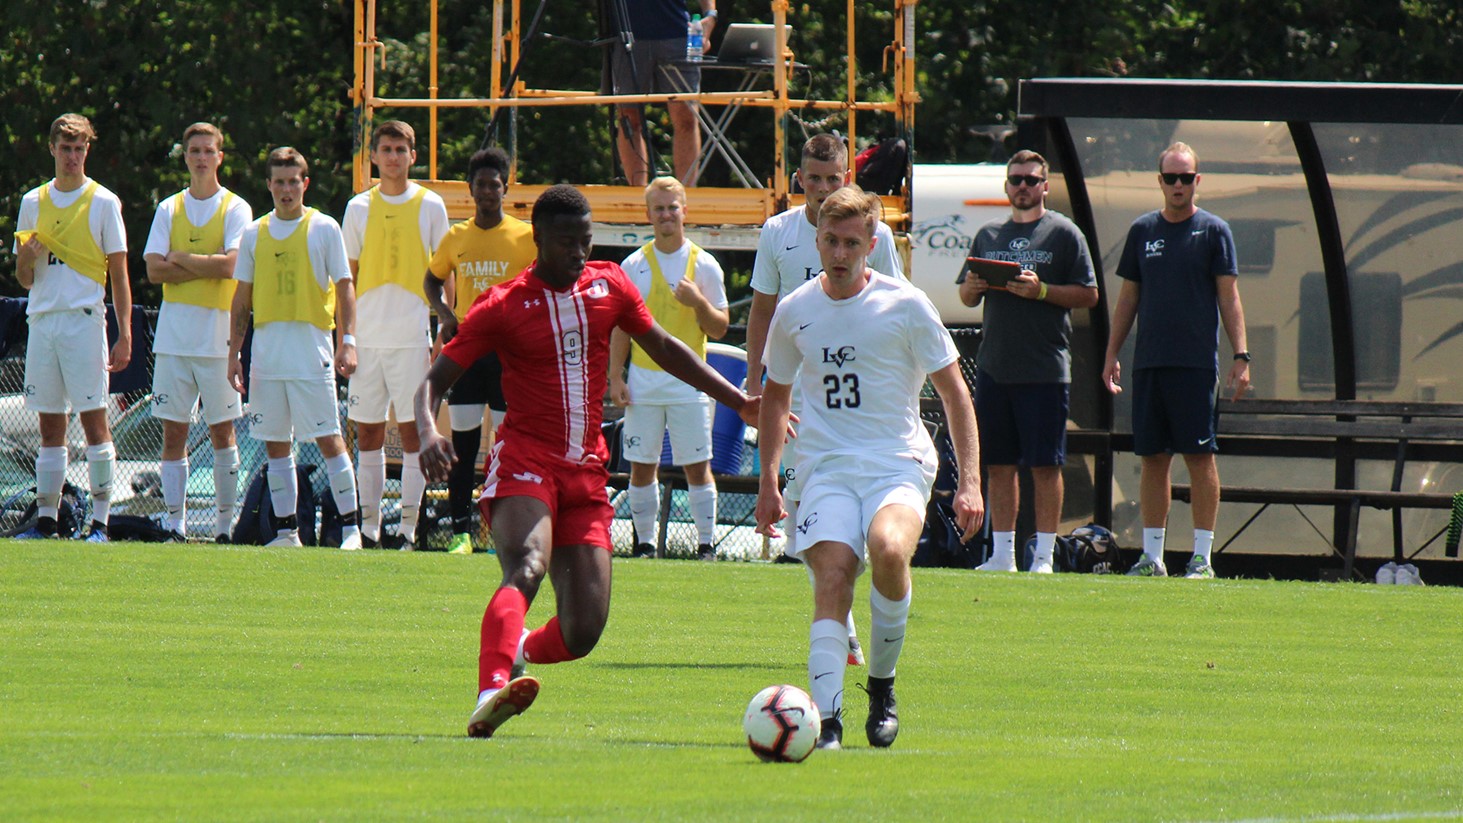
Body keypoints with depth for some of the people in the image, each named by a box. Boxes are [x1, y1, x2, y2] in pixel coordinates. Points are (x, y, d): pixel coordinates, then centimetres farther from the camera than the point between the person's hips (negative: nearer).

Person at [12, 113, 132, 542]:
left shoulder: (103, 203, 2)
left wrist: (124, 335, -8)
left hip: (83, 319, -4)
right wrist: (26, 256, -6)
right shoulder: (33, 202, 14)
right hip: (42, 321, 4)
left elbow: (119, 275, 0)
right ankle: (46, 519, 6)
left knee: (94, 420, -8)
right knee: (50, 427, 6)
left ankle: (100, 522, -9)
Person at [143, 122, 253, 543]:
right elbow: (155, 269, -1)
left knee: (222, 430, 1)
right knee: (173, 433, 0)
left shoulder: (235, 209, 2)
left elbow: (229, 264, -13)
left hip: (217, 334, -3)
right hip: (173, 333, 3)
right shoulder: (169, 209, 10)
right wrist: (207, 266, -10)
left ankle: (224, 524, 7)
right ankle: (176, 524, 2)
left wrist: (182, 259, -5)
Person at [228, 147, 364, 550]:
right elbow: (242, 299, 14)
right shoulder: (254, 234, 10)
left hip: (312, 349, -4)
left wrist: (347, 341, -12)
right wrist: (234, 353, 8)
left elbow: (344, 289, 0)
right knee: (275, 444, 5)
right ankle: (286, 530, 10)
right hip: (267, 350, 4)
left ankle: (351, 526, -4)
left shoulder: (324, 229, 1)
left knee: (328, 438, -7)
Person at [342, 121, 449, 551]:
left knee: (413, 429, -2)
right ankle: (369, 526, 8)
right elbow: (347, 277, 12)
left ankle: (408, 527, 1)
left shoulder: (430, 206, 4)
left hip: (414, 334, -2)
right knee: (368, 433, 3)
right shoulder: (359, 208, 8)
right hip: (368, 335, 2)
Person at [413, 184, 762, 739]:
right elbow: (434, 381, -3)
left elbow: (664, 349, 24)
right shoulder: (504, 306, -3)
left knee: (583, 631, -4)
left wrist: (739, 403, 23)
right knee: (527, 569, -34)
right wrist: (429, 432, -24)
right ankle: (491, 694, -53)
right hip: (524, 460, -5)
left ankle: (519, 653, 29)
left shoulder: (609, 286, 9)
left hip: (586, 471, 5)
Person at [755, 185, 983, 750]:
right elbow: (776, 393, 24)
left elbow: (953, 391, 4)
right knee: (832, 580, -20)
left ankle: (883, 684, -10)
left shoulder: (905, 306, -1)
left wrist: (969, 483, -3)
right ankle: (827, 719, -24)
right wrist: (767, 481, 18)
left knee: (888, 549, -31)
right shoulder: (794, 312, 8)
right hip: (826, 468, 2)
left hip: (899, 464, -2)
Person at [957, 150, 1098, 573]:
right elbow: (967, 297, 21)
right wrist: (972, 288, -2)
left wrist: (1041, 291, -16)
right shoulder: (988, 235, 16)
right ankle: (1002, 553, 12)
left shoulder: (1063, 233, 1)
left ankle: (1044, 555, -1)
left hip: (1045, 369, -5)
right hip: (994, 364, 5)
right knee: (999, 464, 7)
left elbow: (1089, 295, -3)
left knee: (1045, 465, -3)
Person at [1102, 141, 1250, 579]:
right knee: (1152, 457, 5)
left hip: (1196, 363, -4)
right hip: (1149, 362, 4)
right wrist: (1112, 355, 11)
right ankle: (1152, 556, 9)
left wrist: (1240, 355, -9)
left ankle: (1202, 556, -4)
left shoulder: (1213, 231, 2)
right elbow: (1128, 297, 17)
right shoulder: (1143, 231, 13)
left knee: (1200, 456, -5)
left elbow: (1229, 297, -1)